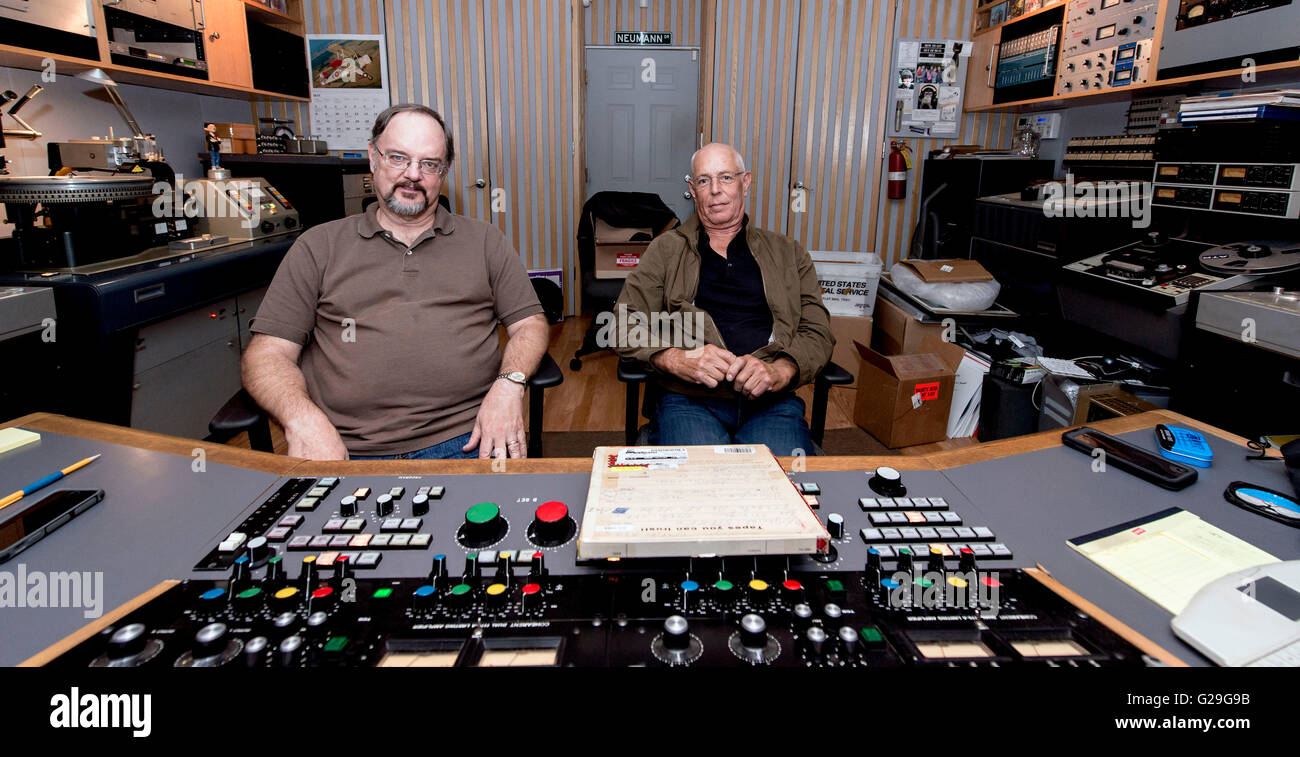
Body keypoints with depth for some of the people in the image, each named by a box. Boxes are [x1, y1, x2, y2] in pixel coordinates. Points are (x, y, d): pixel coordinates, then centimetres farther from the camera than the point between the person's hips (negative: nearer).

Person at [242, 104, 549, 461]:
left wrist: (508, 385, -11)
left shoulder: (484, 241, 16)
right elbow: (267, 353, 8)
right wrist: (304, 420, -13)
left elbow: (531, 324, 11)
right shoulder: (318, 246, 13)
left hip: (468, 441, 0)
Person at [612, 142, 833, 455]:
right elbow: (625, 326, 8)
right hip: (689, 400, -1)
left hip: (771, 401, 1)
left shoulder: (788, 254, 20)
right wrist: (677, 359, -12)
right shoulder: (665, 250, 17)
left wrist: (779, 371, -11)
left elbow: (818, 333, 12)